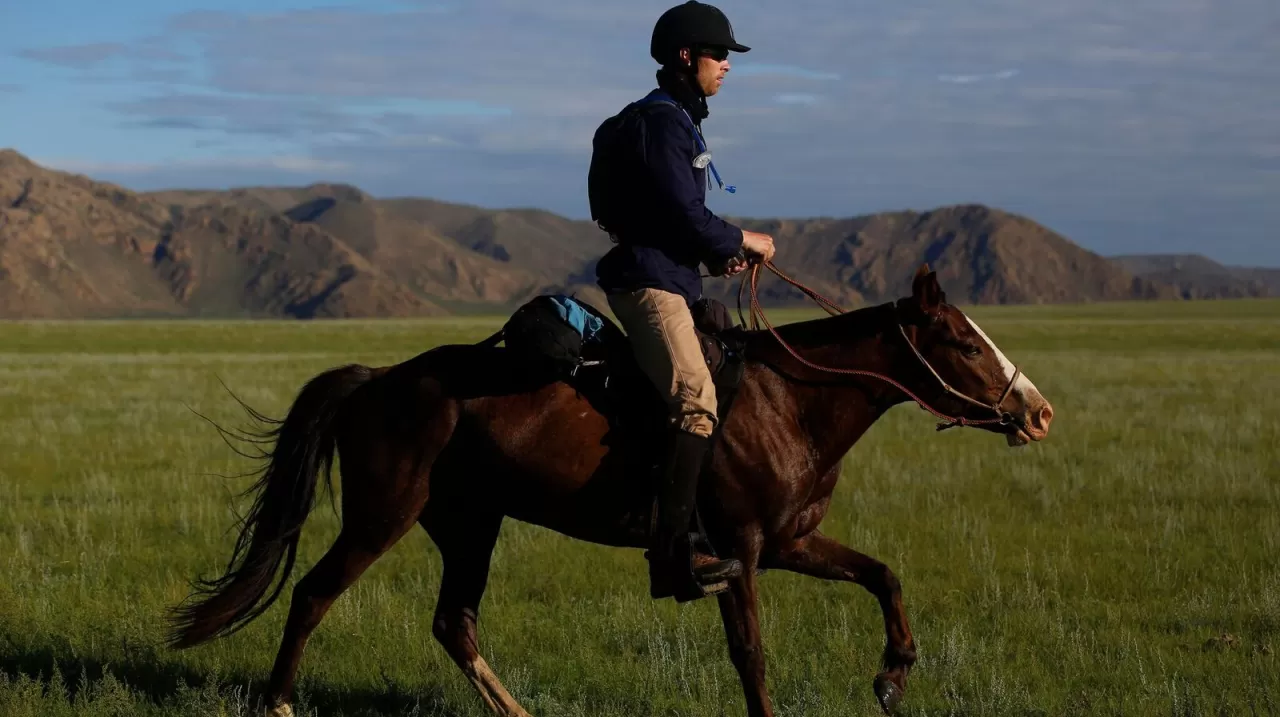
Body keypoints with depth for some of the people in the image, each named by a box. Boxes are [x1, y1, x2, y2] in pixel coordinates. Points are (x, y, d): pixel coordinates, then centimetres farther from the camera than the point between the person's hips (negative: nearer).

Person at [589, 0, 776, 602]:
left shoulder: (677, 121, 22)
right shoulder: (659, 123, -12)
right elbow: (684, 215, -18)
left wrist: (719, 254, 9)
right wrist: (742, 242, -4)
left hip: (672, 280, 11)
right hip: (648, 282, -11)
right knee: (696, 400, -24)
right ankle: (673, 555, -32)